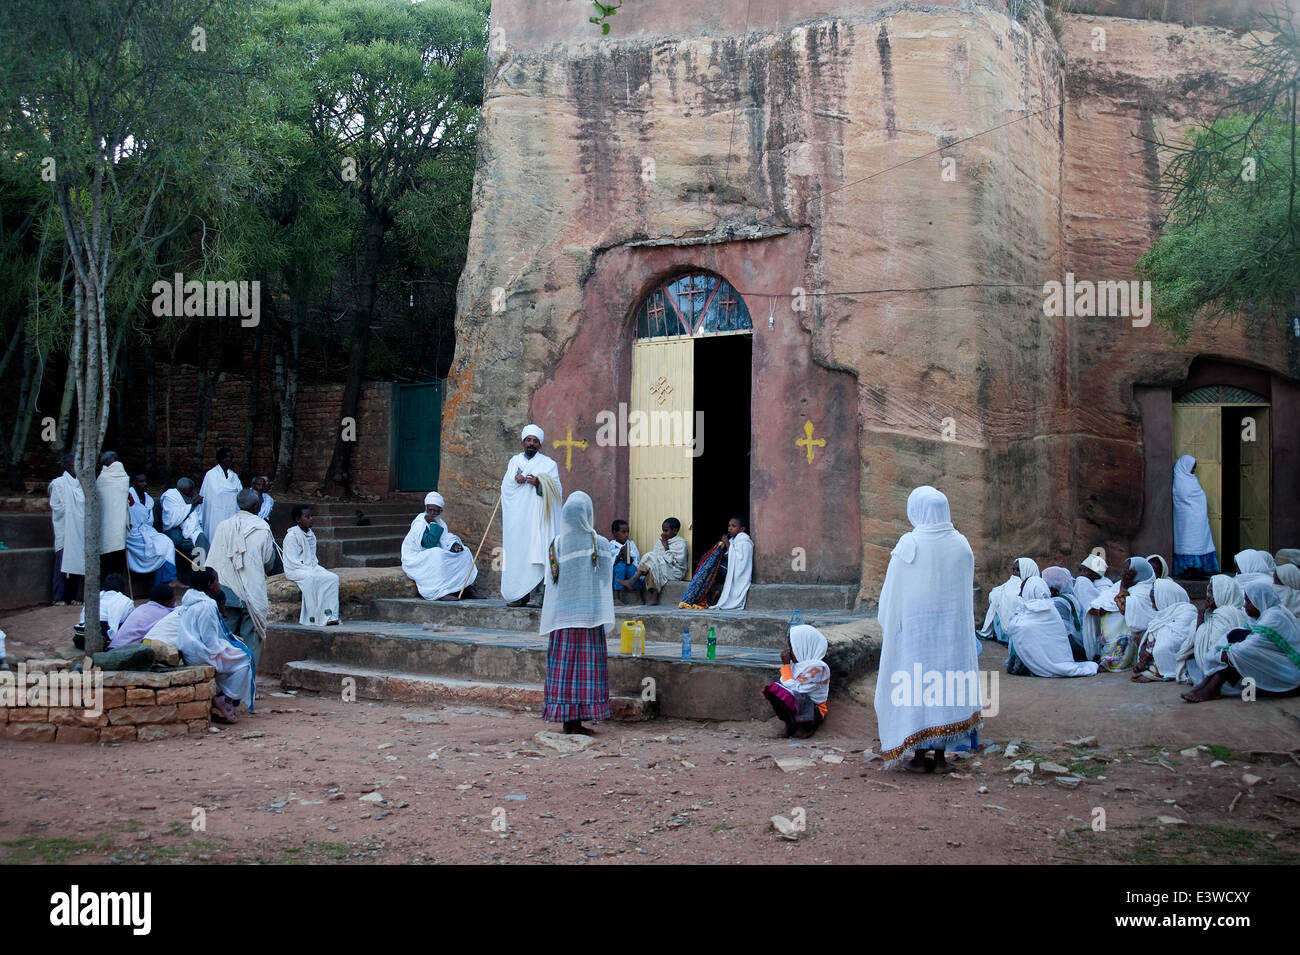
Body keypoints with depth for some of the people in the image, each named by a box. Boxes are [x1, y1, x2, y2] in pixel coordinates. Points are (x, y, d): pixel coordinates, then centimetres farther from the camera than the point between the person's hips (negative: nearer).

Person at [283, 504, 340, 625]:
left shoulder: (311, 535, 15)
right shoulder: (291, 536, -9)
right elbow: (293, 562, -14)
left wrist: (317, 567, 2)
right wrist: (309, 570, -19)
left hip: (312, 567, 7)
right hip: (295, 570, -7)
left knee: (333, 577, -18)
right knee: (313, 579, -36)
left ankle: (330, 616, -24)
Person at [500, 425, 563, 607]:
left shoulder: (549, 464, 7)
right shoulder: (514, 461, 18)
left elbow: (556, 491, -1)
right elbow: (505, 487, 10)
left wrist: (539, 484, -18)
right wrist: (515, 480, -11)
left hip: (537, 517, -3)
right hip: (517, 516, 3)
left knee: (537, 551, -12)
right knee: (517, 552, -3)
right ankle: (519, 594, -1)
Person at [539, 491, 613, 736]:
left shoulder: (555, 545, -1)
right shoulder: (599, 544, -6)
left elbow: (550, 583, 3)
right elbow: (605, 581, -2)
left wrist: (549, 617, 13)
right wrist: (604, 618, 6)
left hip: (561, 614, 2)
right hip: (589, 614, -2)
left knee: (563, 663, 7)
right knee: (586, 664, 4)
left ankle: (566, 718, 10)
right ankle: (579, 719, 3)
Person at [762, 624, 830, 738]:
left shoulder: (817, 668, -21)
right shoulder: (797, 662, 4)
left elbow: (795, 689, -23)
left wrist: (786, 664, -18)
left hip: (813, 711, -7)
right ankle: (790, 723, -6)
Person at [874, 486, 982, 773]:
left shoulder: (908, 545, -11)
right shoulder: (961, 545, 1)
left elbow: (893, 592, -5)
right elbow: (967, 588, 9)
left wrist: (888, 625, 9)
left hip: (915, 626, -3)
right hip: (952, 625, 3)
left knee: (914, 682, 5)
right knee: (946, 679, 9)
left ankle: (919, 755, 8)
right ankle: (940, 756, 12)